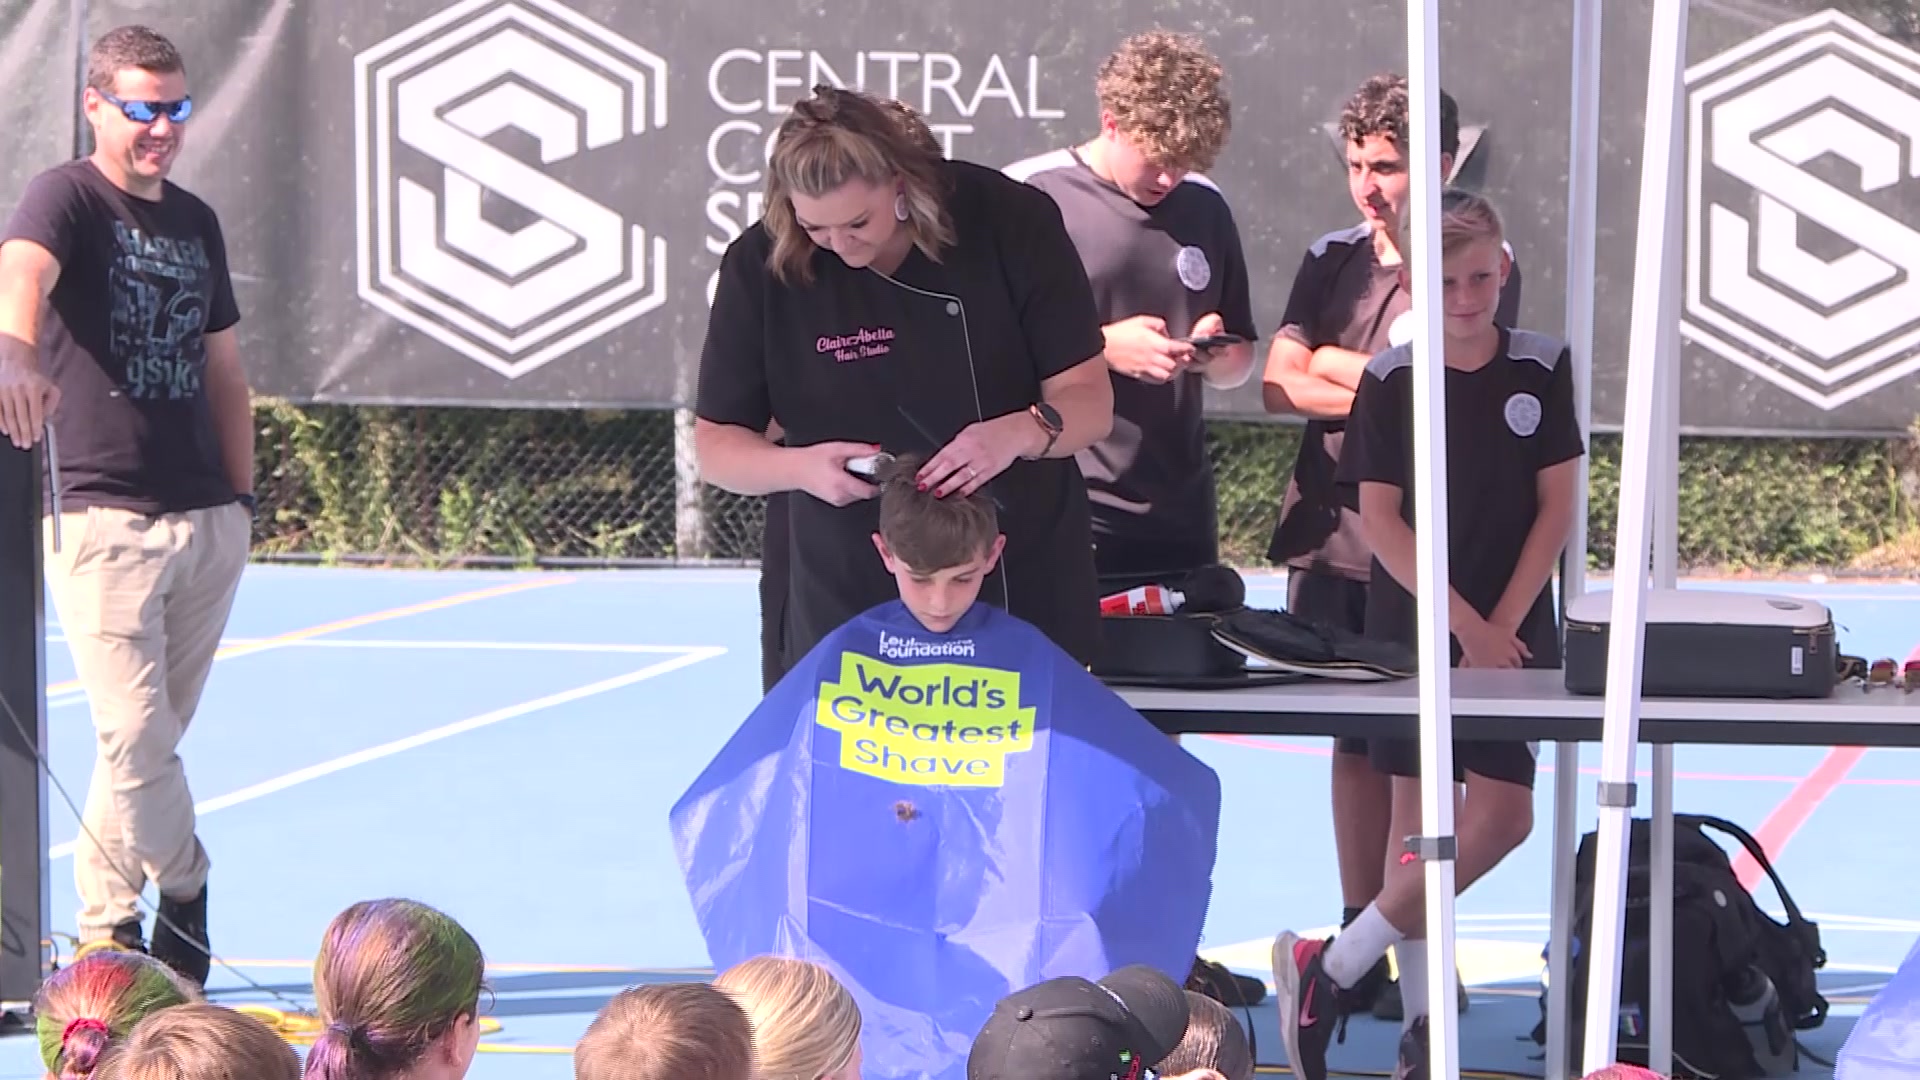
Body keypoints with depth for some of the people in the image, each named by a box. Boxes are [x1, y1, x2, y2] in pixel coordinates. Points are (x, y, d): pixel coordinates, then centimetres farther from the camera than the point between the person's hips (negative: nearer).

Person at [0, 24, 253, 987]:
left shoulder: (195, 221, 15)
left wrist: (241, 493, 16)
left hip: (206, 521, 6)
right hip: (102, 516, -6)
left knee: (152, 738, 9)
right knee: (135, 740, -9)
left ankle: (106, 929, 19)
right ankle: (186, 890, 13)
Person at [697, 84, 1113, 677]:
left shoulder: (1013, 222, -11)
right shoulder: (760, 265, -9)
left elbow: (1090, 400, -7)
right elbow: (715, 444, 0)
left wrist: (1023, 431, -30)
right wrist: (801, 466, -22)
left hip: (1027, 588, 0)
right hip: (847, 601, 0)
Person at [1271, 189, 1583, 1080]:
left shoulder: (1541, 369, 2)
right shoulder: (1390, 379, -3)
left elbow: (1557, 507, 1)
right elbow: (1378, 519, -5)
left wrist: (1502, 623, -8)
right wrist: (1461, 621, -13)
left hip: (1513, 630, 2)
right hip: (1411, 627, -2)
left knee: (1502, 813, -8)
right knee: (1417, 816, -2)